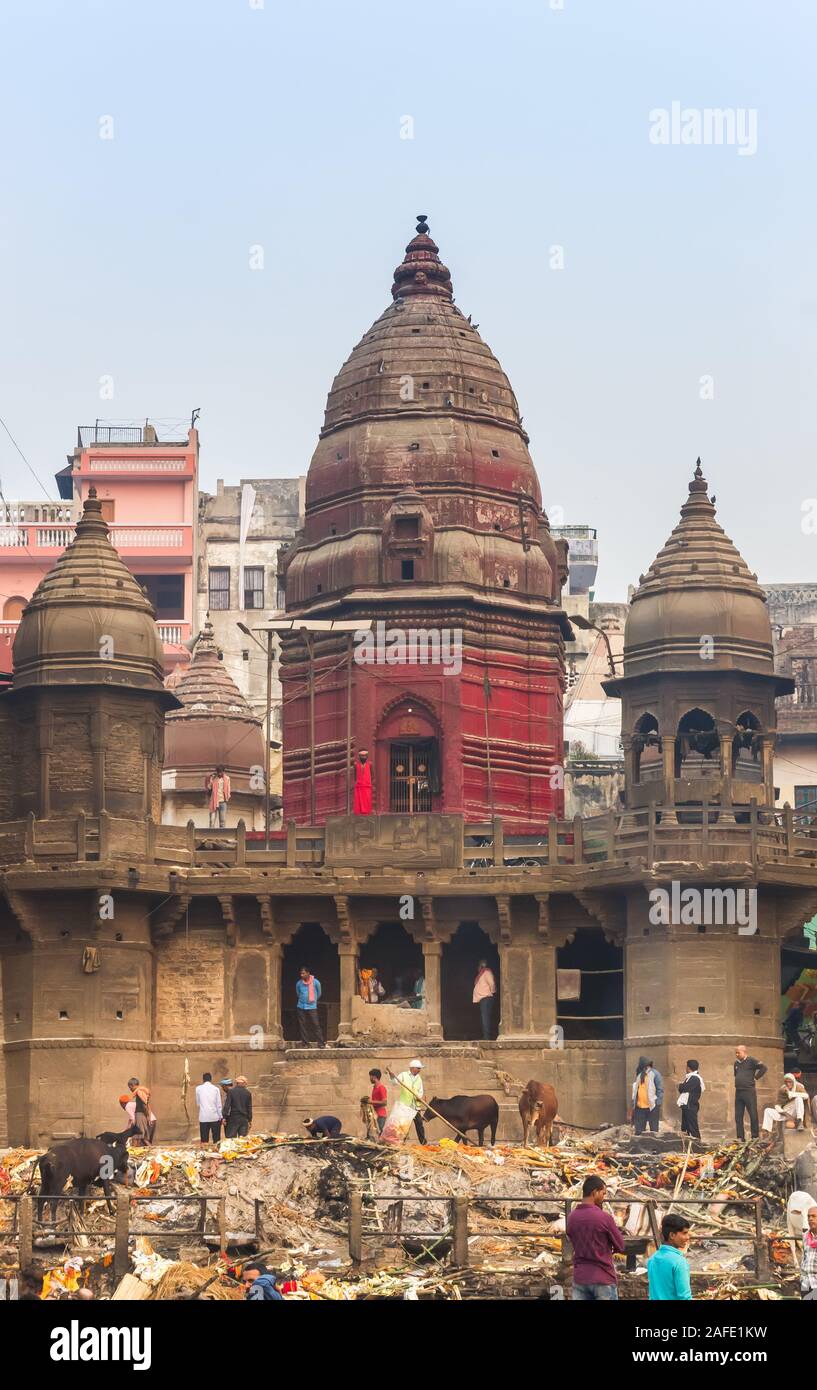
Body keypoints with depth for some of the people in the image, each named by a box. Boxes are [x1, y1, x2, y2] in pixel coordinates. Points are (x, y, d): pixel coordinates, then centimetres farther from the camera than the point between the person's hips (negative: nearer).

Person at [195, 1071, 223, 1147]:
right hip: (215, 1117, 0)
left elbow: (198, 1103, 12)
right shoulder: (216, 1089, -1)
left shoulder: (198, 1089, 1)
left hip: (203, 1117, 0)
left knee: (204, 1139, 3)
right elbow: (219, 1104, 1)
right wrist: (220, 1117, 8)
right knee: (216, 1139, 6)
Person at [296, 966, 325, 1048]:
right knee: (303, 1026, 1)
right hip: (301, 1007, 2)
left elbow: (318, 994, 11)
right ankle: (305, 1043, 7)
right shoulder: (298, 983, -1)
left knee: (316, 1025, -7)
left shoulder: (316, 982, -6)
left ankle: (321, 1043, -5)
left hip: (312, 1007, -2)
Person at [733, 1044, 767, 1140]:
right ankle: (740, 1137, 10)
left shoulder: (751, 1061, -5)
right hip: (738, 1092, 7)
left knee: (753, 1115, -5)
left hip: (749, 1091, -7)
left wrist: (756, 1077, -7)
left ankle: (755, 1137, -1)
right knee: (738, 1116, 6)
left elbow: (764, 1068, -11)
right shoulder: (736, 1063, 16)